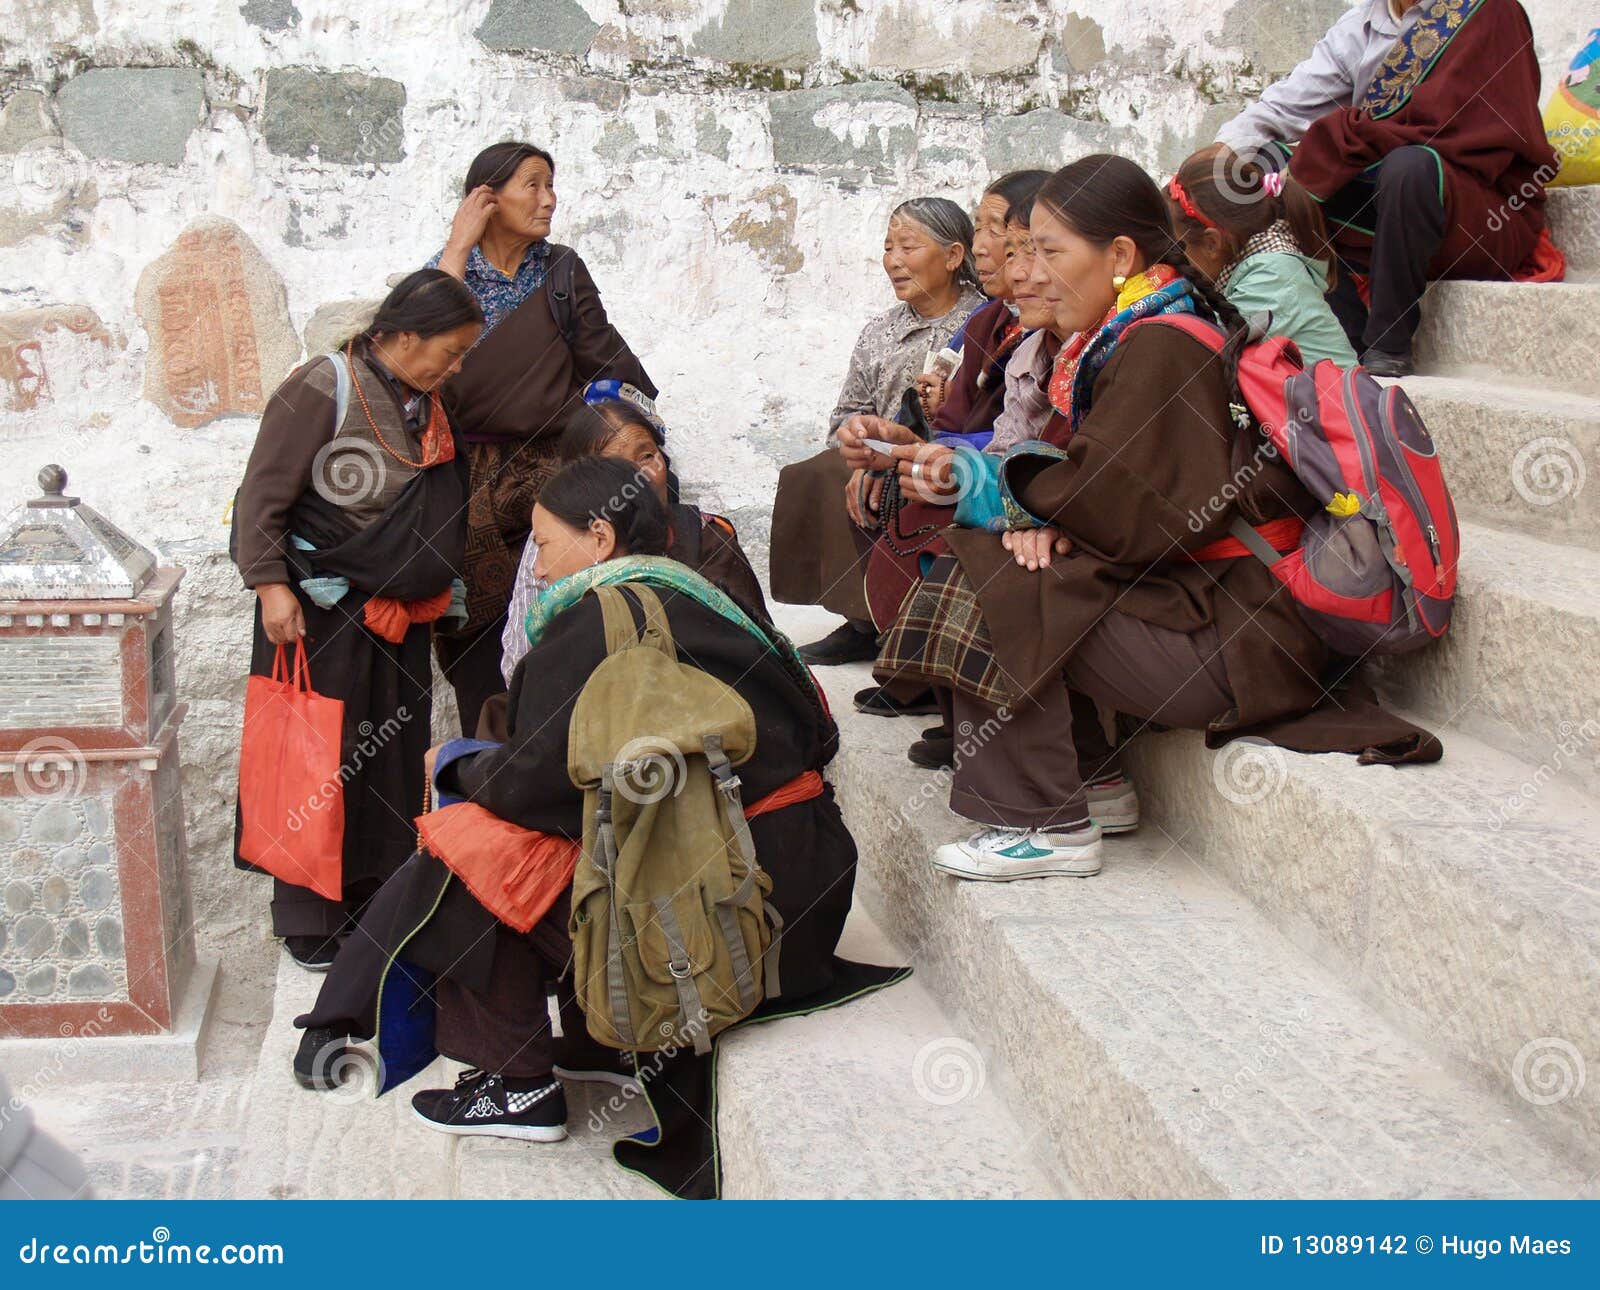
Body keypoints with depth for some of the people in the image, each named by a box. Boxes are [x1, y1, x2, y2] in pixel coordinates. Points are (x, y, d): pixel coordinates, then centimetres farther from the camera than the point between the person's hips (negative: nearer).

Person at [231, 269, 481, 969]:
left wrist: (442, 590, 16)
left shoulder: (425, 402, 8)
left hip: (398, 615, 7)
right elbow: (261, 498, -13)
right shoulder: (321, 390, -14)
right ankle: (309, 920, 9)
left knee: (394, 757, 10)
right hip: (320, 610, -7)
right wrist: (271, 585, -18)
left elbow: (437, 507, 20)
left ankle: (378, 899, 22)